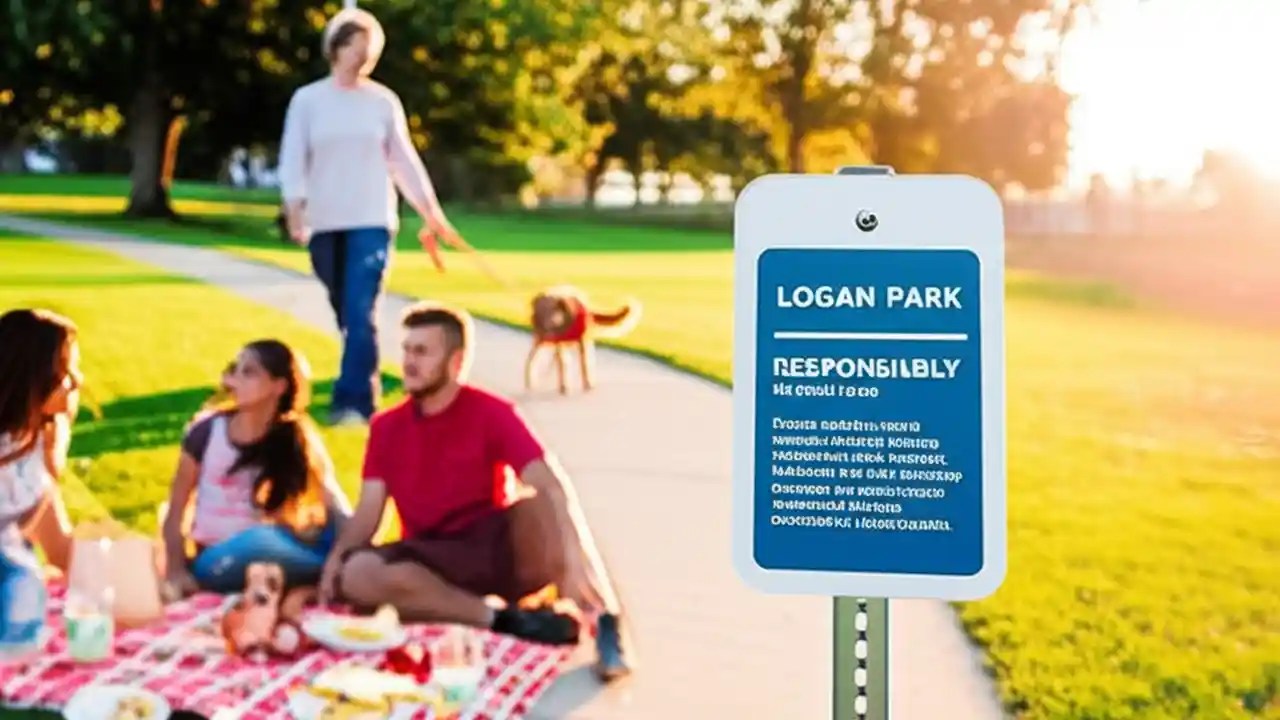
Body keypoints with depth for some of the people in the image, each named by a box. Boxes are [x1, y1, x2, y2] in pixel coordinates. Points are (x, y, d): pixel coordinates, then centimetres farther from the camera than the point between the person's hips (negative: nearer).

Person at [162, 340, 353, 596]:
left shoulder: (297, 440, 0)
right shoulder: (207, 430, -1)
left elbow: (338, 508, -8)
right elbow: (176, 513, 2)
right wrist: (175, 572, -11)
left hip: (264, 559, 1)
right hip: (212, 562, 0)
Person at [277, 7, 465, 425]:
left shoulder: (384, 101, 4)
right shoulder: (307, 99, 2)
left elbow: (404, 160, 9)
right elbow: (293, 160, -2)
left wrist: (432, 212, 7)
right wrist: (294, 210, -15)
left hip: (372, 221, -1)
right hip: (324, 223, 1)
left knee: (361, 313, -13)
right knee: (345, 315, 11)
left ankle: (354, 402, -15)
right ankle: (365, 390, 27)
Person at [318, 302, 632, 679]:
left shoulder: (492, 412, -6)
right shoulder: (386, 426, 7)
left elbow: (553, 486, -20)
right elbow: (369, 509, 1)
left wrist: (575, 559, -36)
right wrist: (337, 555, -21)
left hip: (499, 551, -3)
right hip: (435, 563, 3)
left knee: (542, 503, -33)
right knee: (356, 573, -29)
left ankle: (606, 628, -30)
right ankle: (506, 618, -28)